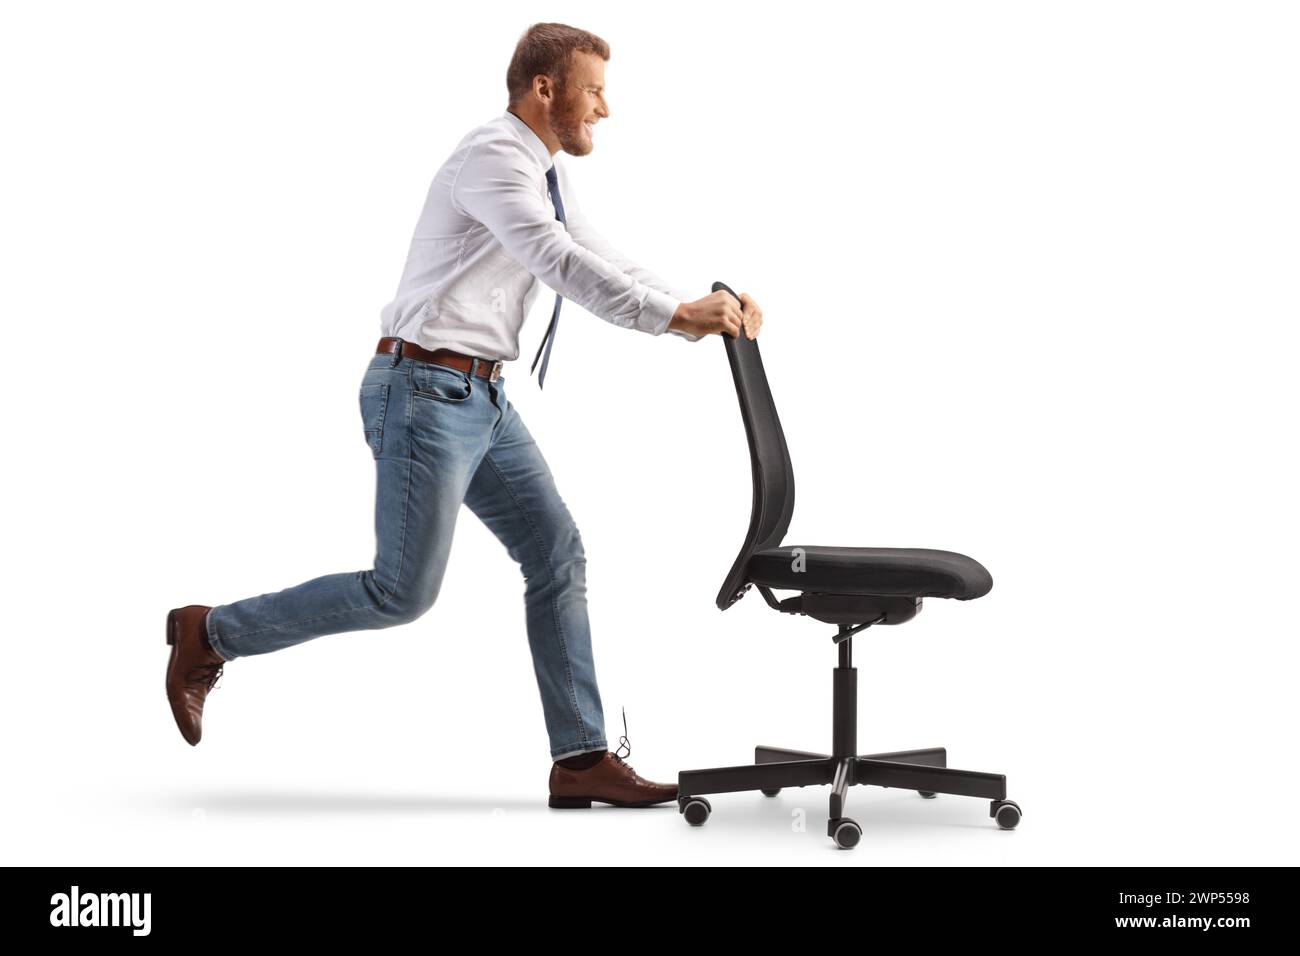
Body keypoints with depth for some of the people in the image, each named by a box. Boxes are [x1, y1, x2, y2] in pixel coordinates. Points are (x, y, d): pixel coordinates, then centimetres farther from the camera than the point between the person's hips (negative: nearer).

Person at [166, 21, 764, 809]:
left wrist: (698, 311, -1)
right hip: (424, 392, -10)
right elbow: (561, 264, -29)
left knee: (557, 554, 3)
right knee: (403, 591, -8)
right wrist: (678, 316, -29)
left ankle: (582, 758, 5)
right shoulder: (493, 158, -17)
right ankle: (212, 634, 9)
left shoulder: (545, 175, 15)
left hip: (480, 398, 10)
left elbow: (602, 264, 13)